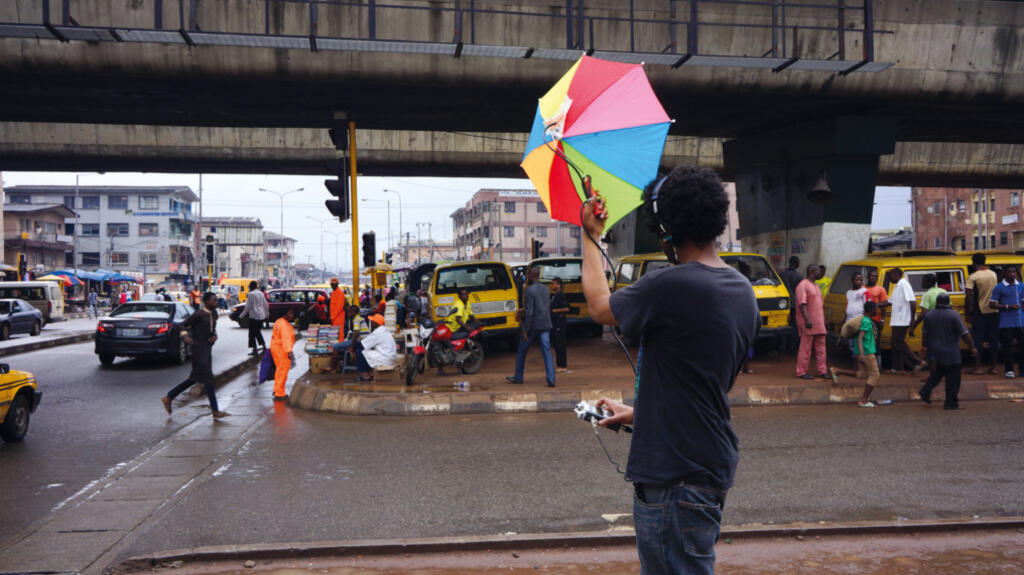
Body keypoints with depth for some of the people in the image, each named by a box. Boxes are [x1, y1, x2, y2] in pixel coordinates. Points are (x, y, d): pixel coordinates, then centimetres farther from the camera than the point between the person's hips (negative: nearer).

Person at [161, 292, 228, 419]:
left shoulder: (214, 314, 10)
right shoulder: (199, 315, -14)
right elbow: (184, 325, -6)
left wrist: (214, 335, 3)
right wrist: (185, 336, -22)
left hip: (207, 349, 9)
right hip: (199, 348, -9)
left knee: (195, 378, 15)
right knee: (208, 379, -8)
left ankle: (168, 397, 26)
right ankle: (215, 411, -3)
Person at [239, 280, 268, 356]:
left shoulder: (251, 294, -12)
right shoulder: (261, 293, 10)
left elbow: (248, 306, -13)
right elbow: (265, 305, 16)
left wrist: (242, 315, -4)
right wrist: (267, 313, 29)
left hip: (254, 316, -7)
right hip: (261, 315, 7)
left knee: (252, 333, 0)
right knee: (258, 332, 20)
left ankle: (255, 350, -2)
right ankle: (264, 347, 16)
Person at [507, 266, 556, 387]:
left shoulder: (530, 290, -13)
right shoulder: (546, 289, 10)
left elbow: (529, 312, -18)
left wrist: (525, 329, -15)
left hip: (533, 326, -6)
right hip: (545, 325, 6)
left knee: (521, 351, 11)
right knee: (547, 352, 2)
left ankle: (518, 377, 20)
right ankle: (551, 380, -5)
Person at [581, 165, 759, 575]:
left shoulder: (670, 287, -23)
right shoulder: (743, 291, 7)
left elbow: (600, 306, -3)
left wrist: (590, 237, 12)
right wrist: (638, 413, 24)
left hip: (676, 475, -10)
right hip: (714, 461, 10)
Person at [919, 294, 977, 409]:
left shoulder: (929, 315, 2)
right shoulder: (953, 315, -14)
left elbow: (925, 334, 12)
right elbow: (964, 334, -13)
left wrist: (925, 346, 25)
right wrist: (972, 347, -4)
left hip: (934, 351, 6)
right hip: (950, 352, -6)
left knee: (938, 372, 23)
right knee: (953, 378, 2)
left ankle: (925, 391, 14)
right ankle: (951, 403, 6)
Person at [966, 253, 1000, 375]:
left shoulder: (973, 277, -11)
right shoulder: (993, 274, 3)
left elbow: (969, 297, -14)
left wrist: (968, 313, -7)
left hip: (979, 312, -4)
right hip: (994, 311, 4)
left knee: (978, 340, 1)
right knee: (994, 339, 10)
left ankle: (978, 368, 1)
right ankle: (993, 367, 14)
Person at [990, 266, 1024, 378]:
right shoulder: (999, 288, -1)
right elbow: (992, 304, -4)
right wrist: (1008, 306, -15)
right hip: (1006, 323, -4)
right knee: (1007, 346, -2)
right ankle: (1009, 370, 6)